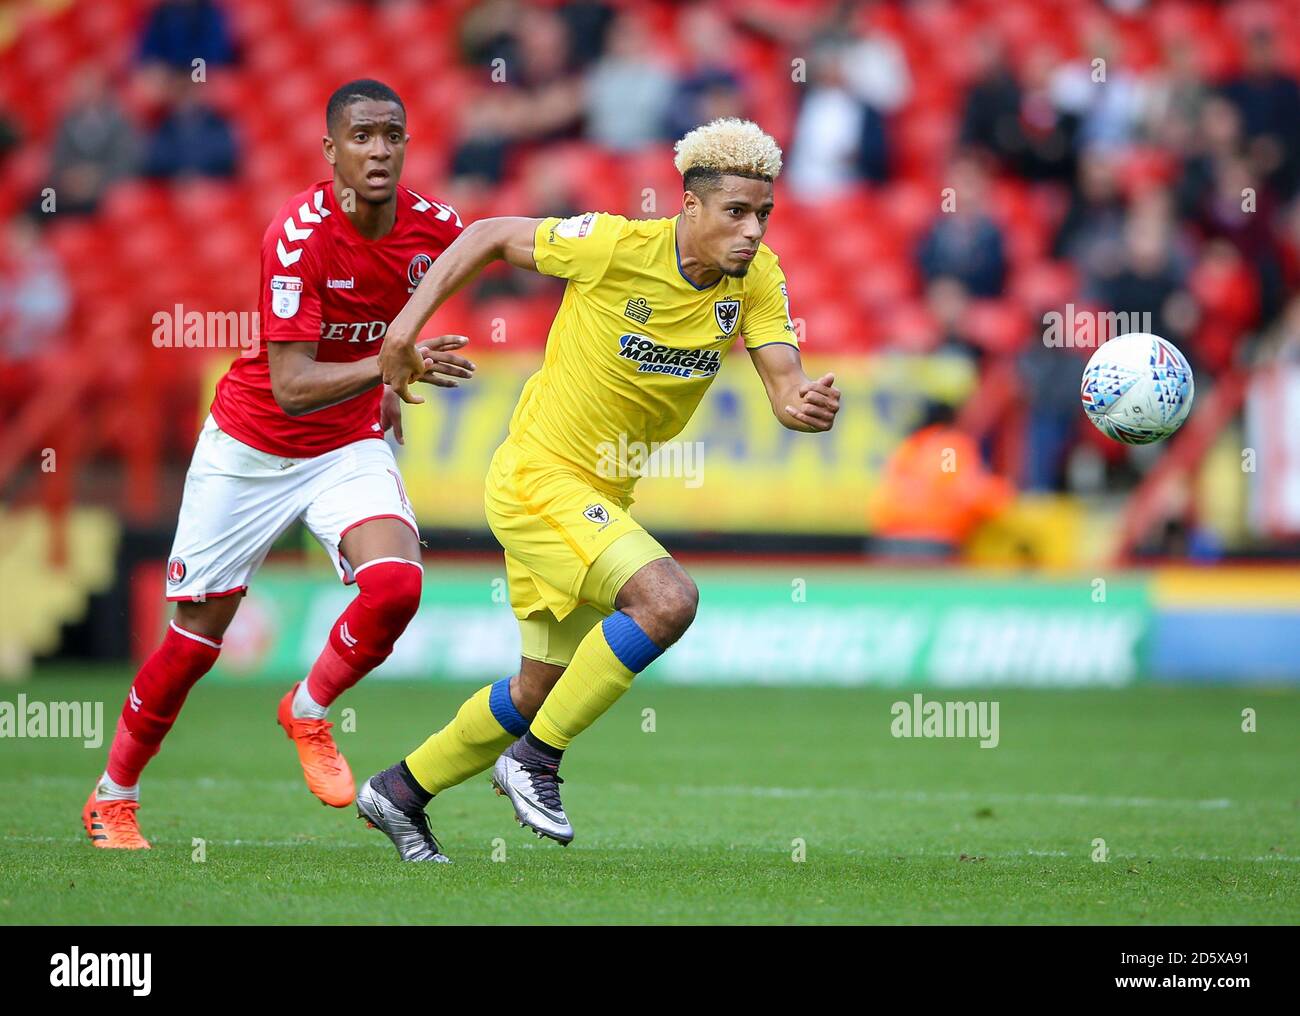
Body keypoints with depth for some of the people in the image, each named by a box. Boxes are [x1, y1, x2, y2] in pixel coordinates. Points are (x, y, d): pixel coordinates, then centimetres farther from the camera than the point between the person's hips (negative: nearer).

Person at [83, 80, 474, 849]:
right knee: (198, 635, 4)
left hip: (349, 447, 3)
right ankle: (113, 797, 26)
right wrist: (392, 363, -44)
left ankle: (309, 714, 5)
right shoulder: (300, 236, -26)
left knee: (396, 585, -24)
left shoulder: (435, 229, -10)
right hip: (252, 449, -3)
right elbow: (290, 386, -32)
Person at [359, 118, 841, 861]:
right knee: (668, 599, -27)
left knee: (542, 688, 16)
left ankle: (401, 792, 36)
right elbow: (491, 236, -7)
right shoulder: (616, 246, -21)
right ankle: (536, 758, -13)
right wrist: (409, 322, -9)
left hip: (602, 497, 7)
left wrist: (808, 404, -38)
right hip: (539, 478, -7)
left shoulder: (756, 278, -7)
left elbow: (785, 383, -15)